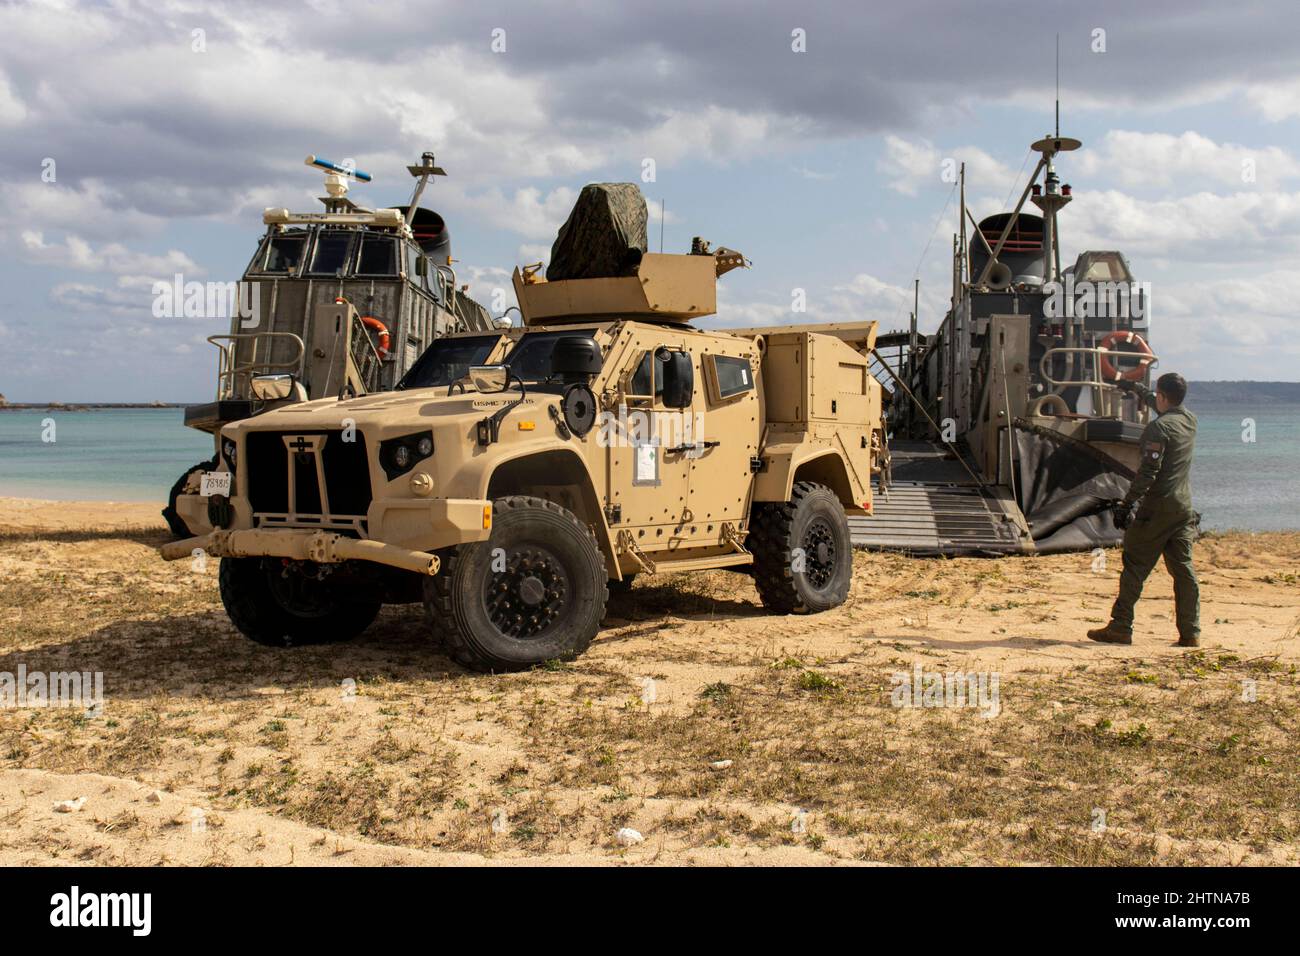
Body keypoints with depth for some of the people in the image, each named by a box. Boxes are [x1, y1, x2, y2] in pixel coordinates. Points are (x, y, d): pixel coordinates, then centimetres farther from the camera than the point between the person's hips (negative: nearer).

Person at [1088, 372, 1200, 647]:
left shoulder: (1159, 427, -13)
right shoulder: (1189, 421, 11)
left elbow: (1149, 471, -20)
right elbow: (1166, 408, 33)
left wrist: (1127, 503, -20)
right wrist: (1137, 388, 45)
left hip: (1157, 508, -7)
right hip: (1184, 508, 7)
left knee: (1135, 566, -2)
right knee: (1183, 568, 7)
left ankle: (1120, 627, -2)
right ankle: (1191, 633, 6)